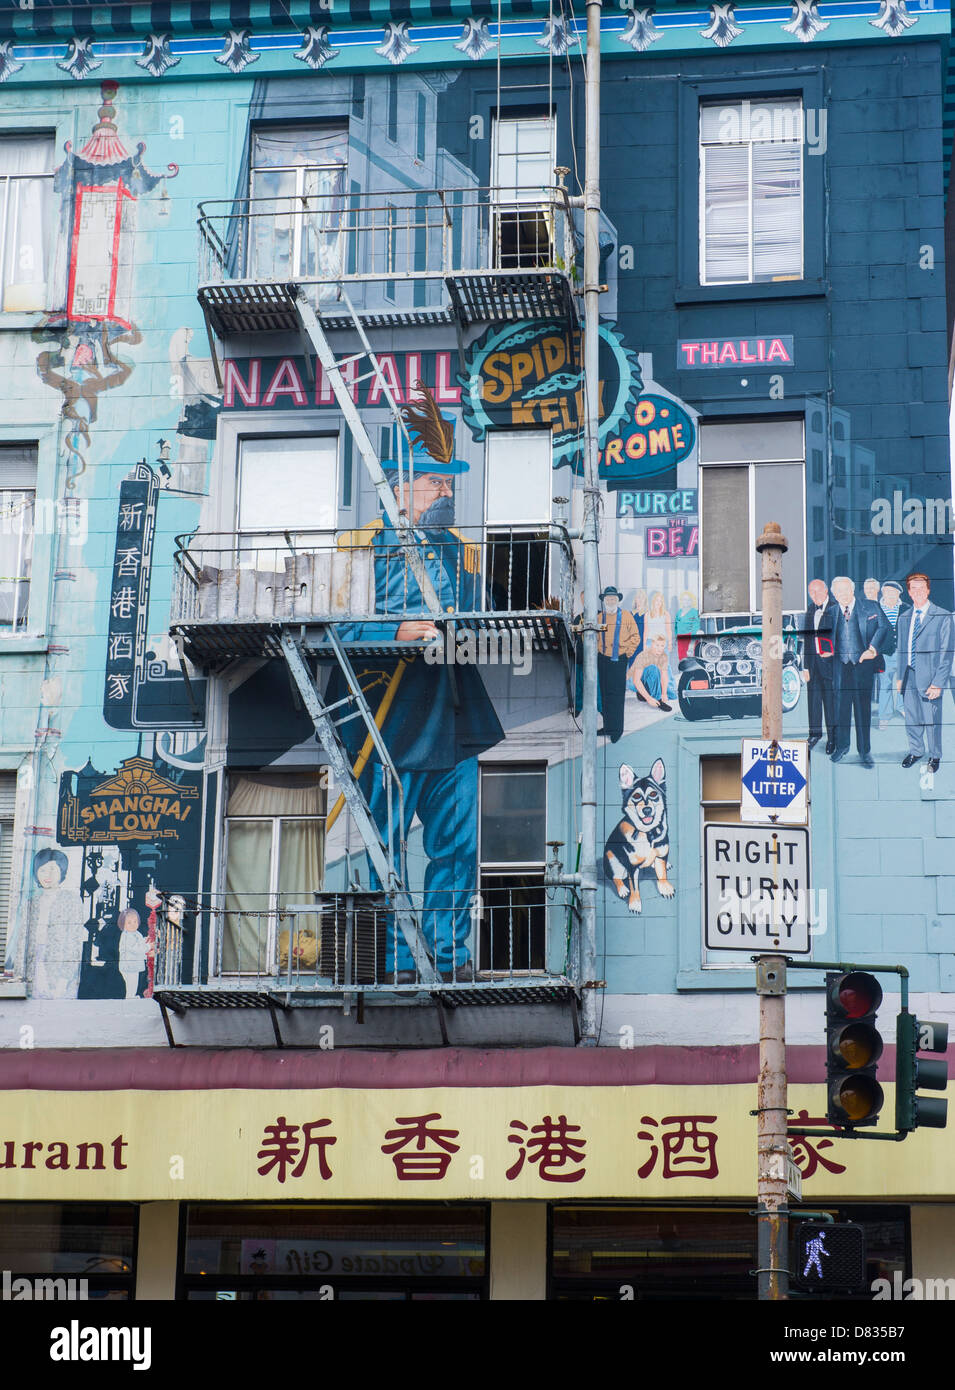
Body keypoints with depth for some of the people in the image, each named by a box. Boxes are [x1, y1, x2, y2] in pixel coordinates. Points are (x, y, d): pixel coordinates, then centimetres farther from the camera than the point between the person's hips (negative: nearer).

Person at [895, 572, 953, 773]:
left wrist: (938, 682, -12)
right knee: (911, 718, 13)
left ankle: (934, 756, 20)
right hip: (908, 676, 5)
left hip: (929, 676, -5)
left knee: (931, 719, 2)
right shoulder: (904, 618, 10)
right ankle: (915, 751, 33)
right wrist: (899, 676, 11)